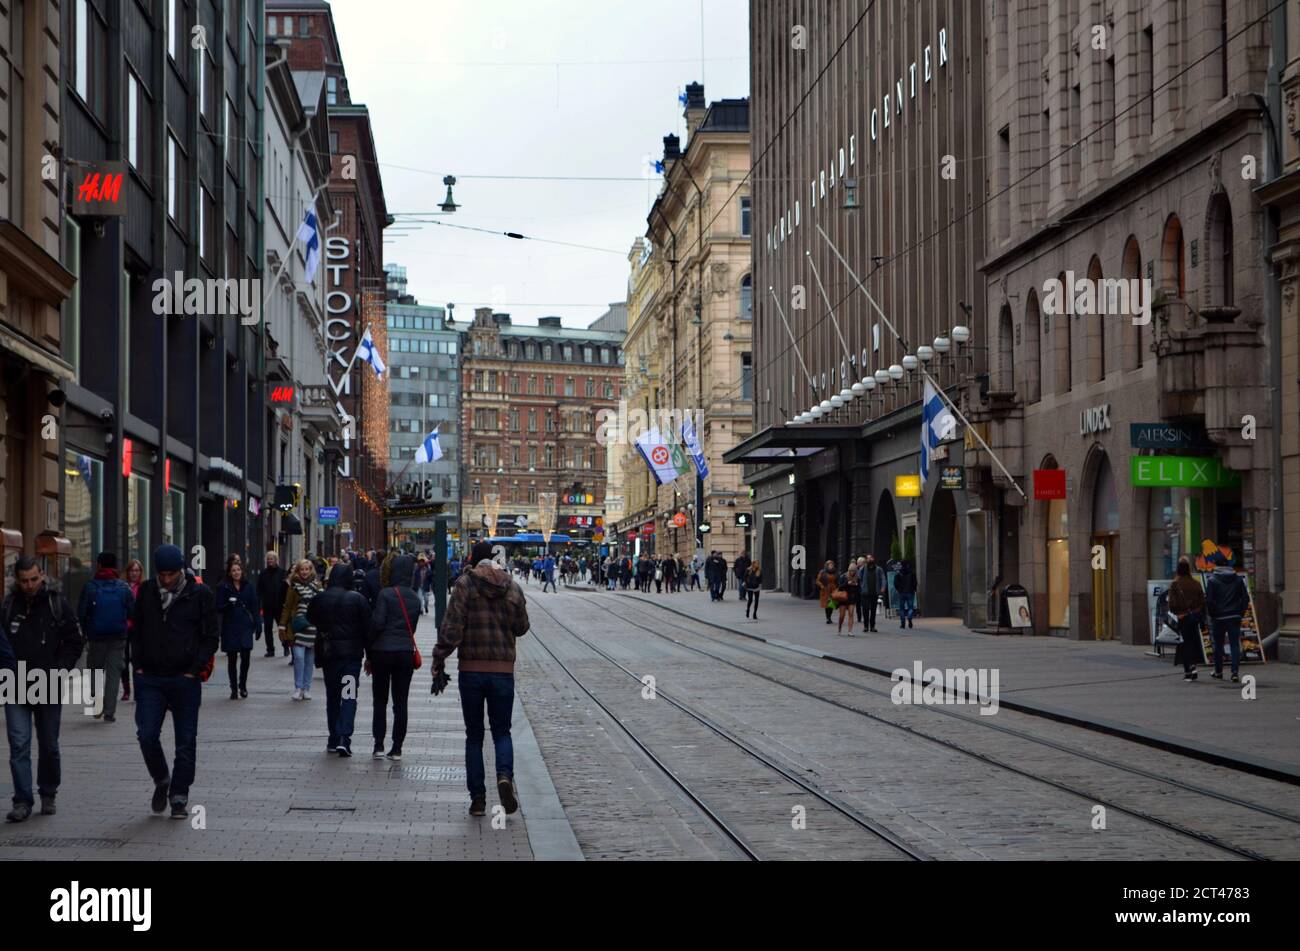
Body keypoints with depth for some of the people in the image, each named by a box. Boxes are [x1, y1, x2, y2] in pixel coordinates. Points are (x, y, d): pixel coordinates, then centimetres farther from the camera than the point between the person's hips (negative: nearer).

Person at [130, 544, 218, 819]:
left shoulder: (200, 594, -4)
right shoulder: (146, 592, 6)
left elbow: (210, 638, -1)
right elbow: (136, 631, 15)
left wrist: (194, 670, -10)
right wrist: (138, 665, 4)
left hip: (185, 680, -2)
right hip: (150, 679, 2)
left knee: (186, 742, 3)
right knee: (147, 736, -4)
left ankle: (179, 797, 14)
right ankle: (161, 781, 21)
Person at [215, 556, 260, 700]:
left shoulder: (248, 587, 7)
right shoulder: (223, 587, -1)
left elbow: (255, 608, 8)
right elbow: (219, 608, -3)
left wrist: (258, 626, 4)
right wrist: (229, 604, -23)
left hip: (245, 627, 1)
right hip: (230, 628, -1)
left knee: (245, 656, -7)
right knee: (232, 658, 4)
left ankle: (242, 685, 15)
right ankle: (234, 689, 14)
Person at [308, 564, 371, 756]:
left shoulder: (319, 599, -1)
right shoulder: (358, 599, -7)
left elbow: (311, 620, 9)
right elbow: (367, 628, -5)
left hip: (328, 653, 2)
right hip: (352, 653, -2)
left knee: (332, 696, 13)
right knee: (349, 696, -2)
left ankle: (333, 740, 16)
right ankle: (344, 738, -15)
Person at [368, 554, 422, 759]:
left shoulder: (386, 594, -10)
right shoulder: (415, 598, 6)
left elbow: (377, 623, -13)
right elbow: (413, 627, 11)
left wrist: (369, 651, -3)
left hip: (383, 651, -3)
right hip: (406, 653, 3)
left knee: (380, 701, 7)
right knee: (400, 702, 6)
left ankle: (379, 744, 3)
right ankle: (397, 748, 5)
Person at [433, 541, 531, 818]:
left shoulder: (464, 586, -6)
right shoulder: (512, 588, 3)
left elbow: (451, 628, -13)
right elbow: (522, 627, 11)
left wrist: (439, 660, -5)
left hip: (471, 670, -1)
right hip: (503, 671, 2)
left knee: (474, 735, 9)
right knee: (502, 731, 11)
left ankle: (477, 797, 6)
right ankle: (505, 775, -17)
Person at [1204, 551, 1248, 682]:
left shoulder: (1213, 580, -9)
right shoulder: (1238, 579, 3)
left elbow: (1209, 600, -12)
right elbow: (1246, 598, 3)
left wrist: (1211, 614, 2)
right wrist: (1240, 613, 10)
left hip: (1218, 618, -2)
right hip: (1235, 617, 2)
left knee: (1218, 645, 12)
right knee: (1235, 645, 2)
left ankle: (1218, 672, 22)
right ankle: (1235, 672, -10)